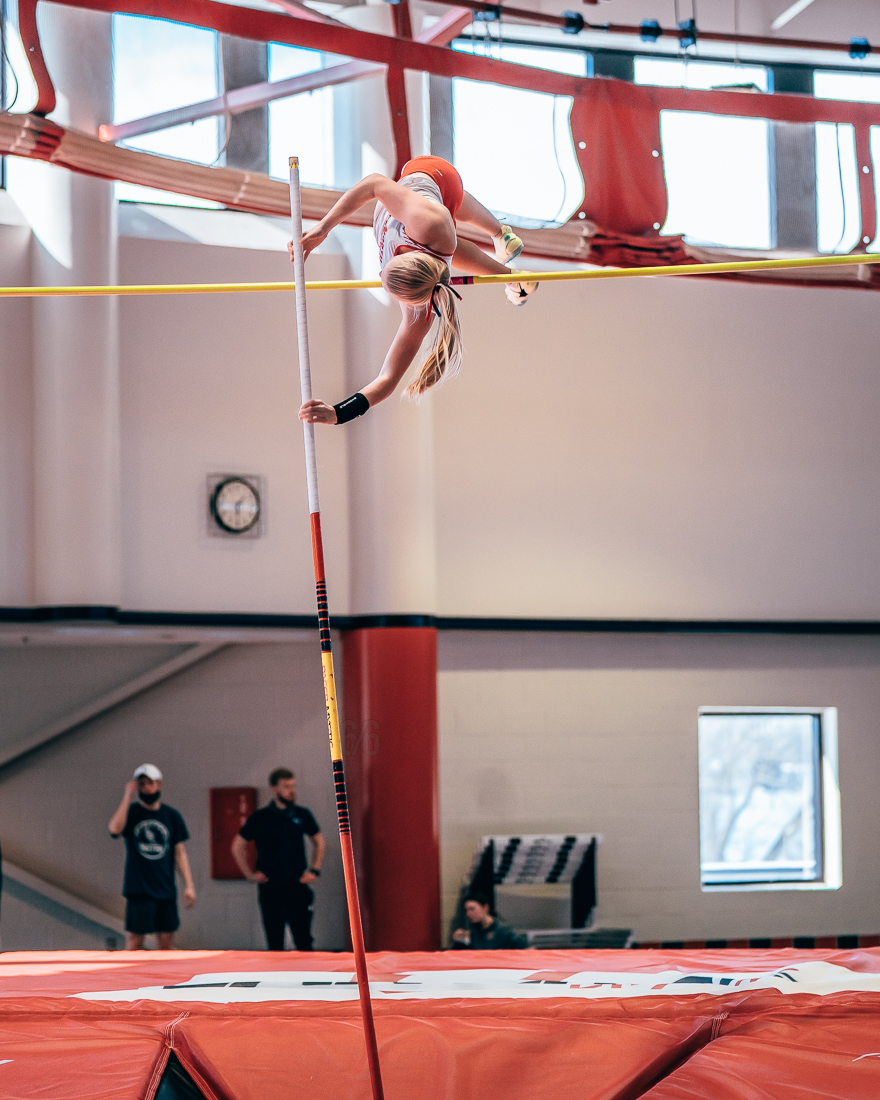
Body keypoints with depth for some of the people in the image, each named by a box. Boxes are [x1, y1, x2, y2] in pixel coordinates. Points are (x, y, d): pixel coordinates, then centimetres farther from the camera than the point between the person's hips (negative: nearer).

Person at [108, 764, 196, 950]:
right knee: (134, 941, -6)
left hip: (166, 890, 3)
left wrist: (188, 885, 3)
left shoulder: (171, 816, 9)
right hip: (138, 890, -3)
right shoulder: (131, 811, 2)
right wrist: (127, 796, -16)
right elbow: (115, 829, -20)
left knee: (166, 942, 2)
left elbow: (179, 852, 11)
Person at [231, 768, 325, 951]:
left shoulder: (302, 815, 6)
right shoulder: (260, 818, -1)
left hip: (298, 887, 1)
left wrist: (314, 870, 9)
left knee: (304, 940, -3)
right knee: (275, 944, 3)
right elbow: (237, 846, 8)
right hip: (271, 889, -1)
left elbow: (319, 842, 20)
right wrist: (250, 874, 1)